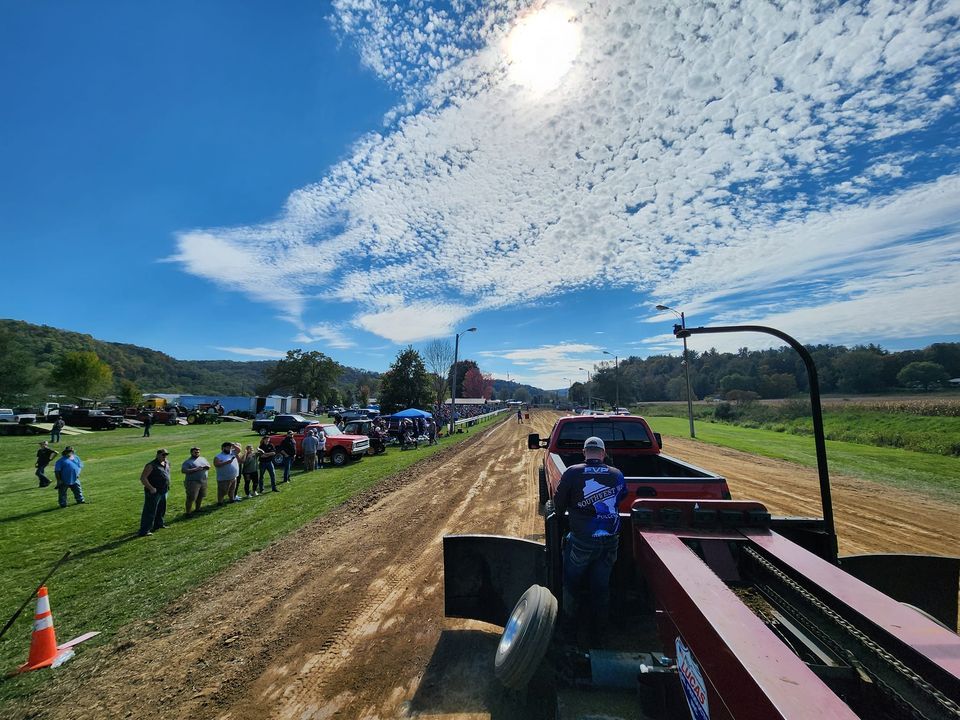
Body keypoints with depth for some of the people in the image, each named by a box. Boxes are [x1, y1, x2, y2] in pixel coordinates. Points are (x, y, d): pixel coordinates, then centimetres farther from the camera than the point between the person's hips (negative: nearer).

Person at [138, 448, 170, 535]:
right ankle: (144, 531, 4)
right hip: (154, 492, -8)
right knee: (150, 511, -3)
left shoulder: (167, 463, 7)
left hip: (164, 491, 8)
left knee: (161, 509, 21)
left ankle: (158, 524, 38)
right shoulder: (151, 465, -17)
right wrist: (151, 488, -22)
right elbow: (143, 478, -18)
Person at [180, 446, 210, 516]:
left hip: (203, 481, 6)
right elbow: (183, 470, -17)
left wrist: (206, 467, -6)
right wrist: (195, 469, -23)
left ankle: (197, 509, 31)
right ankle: (188, 512, 7)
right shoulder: (187, 461, -6)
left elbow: (209, 466, 18)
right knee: (191, 498, -4)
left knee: (200, 497, 15)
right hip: (193, 482, -6)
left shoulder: (203, 459, 13)